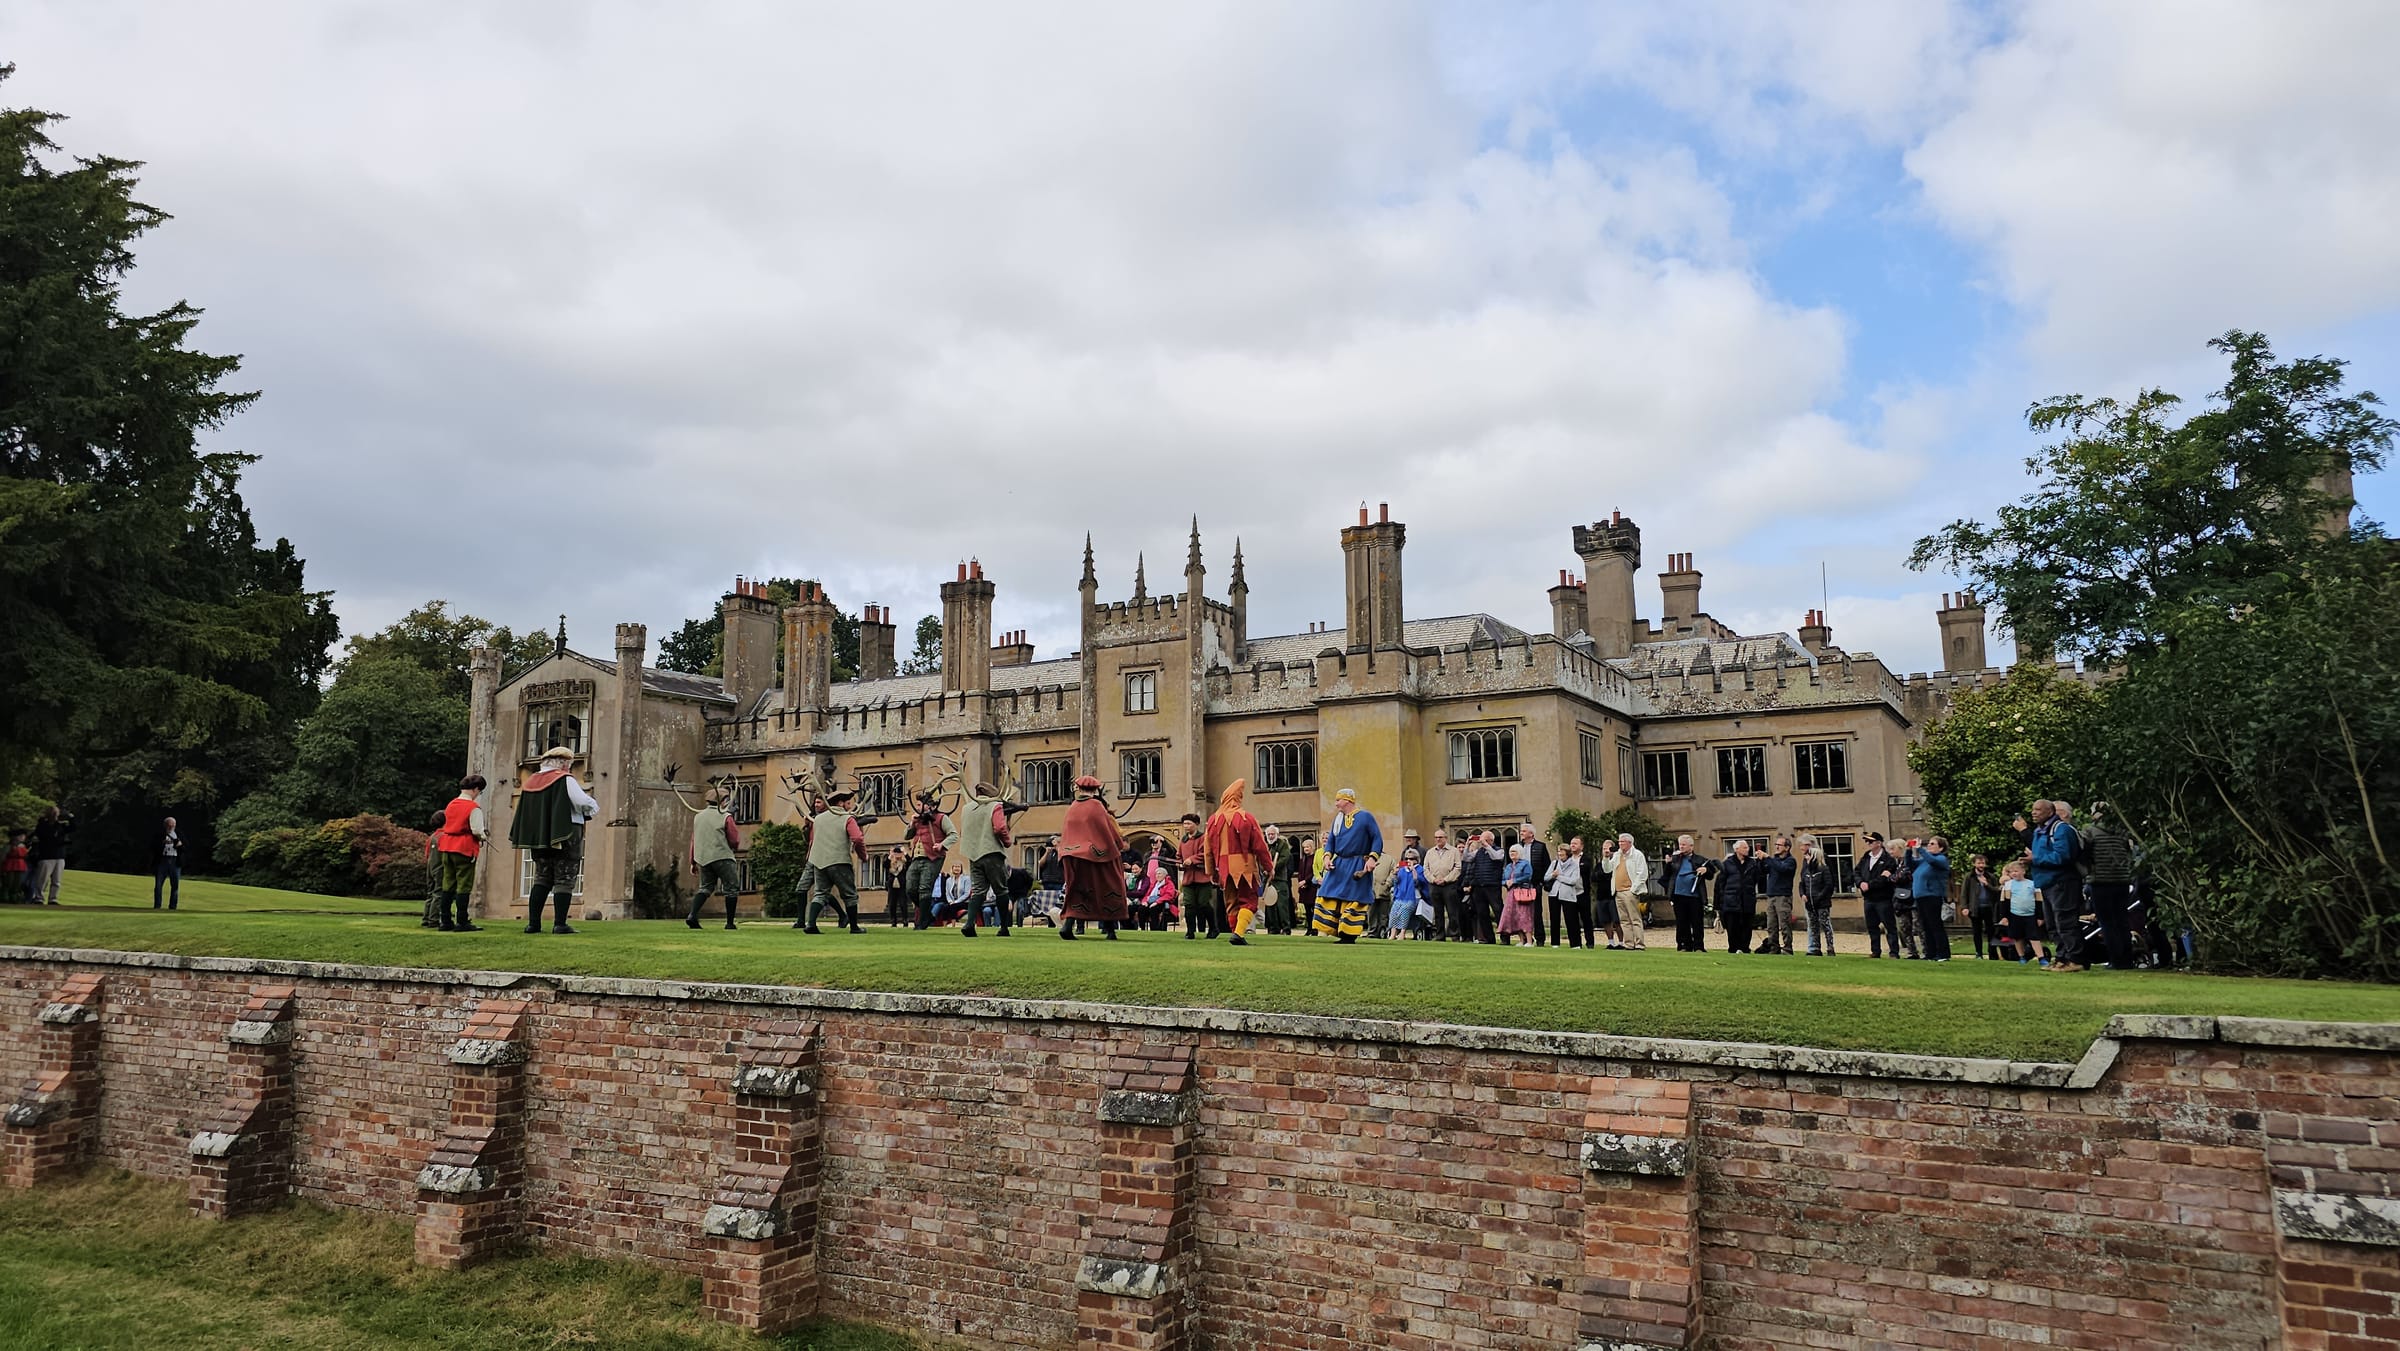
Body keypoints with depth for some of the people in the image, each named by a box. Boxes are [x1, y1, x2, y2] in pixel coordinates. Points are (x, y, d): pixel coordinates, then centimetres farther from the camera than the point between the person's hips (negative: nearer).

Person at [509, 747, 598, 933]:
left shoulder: (531, 781, 12)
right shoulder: (565, 780, -10)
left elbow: (523, 812, 16)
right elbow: (584, 803, -16)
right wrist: (592, 811, 4)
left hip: (539, 839, 6)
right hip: (565, 838, -6)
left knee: (541, 880, 13)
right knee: (564, 881, -2)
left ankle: (533, 923, 8)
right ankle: (559, 924, -6)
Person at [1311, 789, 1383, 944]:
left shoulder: (1365, 816, -4)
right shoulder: (1338, 818, 12)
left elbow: (1377, 838, -6)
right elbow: (1331, 839, 14)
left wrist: (1372, 858, -18)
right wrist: (1327, 856, -3)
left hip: (1358, 867, -6)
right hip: (1338, 865, 6)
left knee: (1355, 901, -5)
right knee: (1329, 898, 2)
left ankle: (1350, 935, 2)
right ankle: (1342, 935, 7)